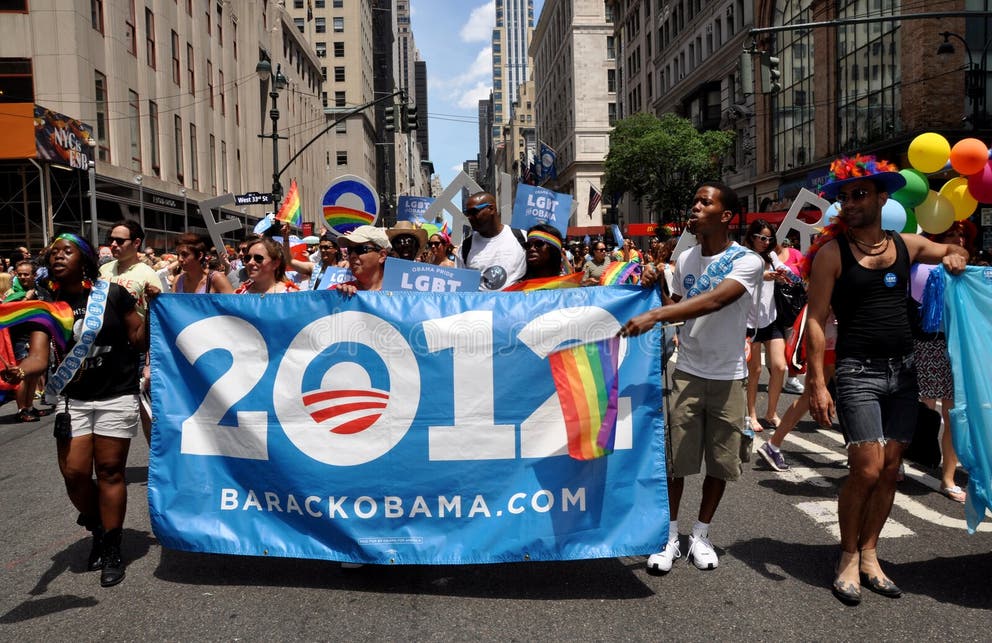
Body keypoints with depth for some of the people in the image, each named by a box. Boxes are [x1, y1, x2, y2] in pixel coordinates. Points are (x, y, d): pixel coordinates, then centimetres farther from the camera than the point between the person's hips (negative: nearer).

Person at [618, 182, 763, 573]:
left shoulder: (747, 261, -11)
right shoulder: (685, 259, 6)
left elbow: (713, 301, -29)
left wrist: (654, 316, -38)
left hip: (728, 376, -3)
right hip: (687, 372, 3)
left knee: (720, 461, 8)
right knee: (675, 457, 2)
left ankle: (701, 536, 26)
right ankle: (670, 537, 16)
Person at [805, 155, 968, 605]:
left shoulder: (907, 245, 9)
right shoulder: (832, 252, -5)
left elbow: (954, 251, 30)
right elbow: (815, 320, -8)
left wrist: (955, 258, 5)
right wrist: (817, 383, -14)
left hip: (903, 370, 5)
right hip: (858, 370, -5)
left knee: (891, 468, 7)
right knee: (867, 468, -10)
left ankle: (869, 555, 22)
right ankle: (849, 558, 11)